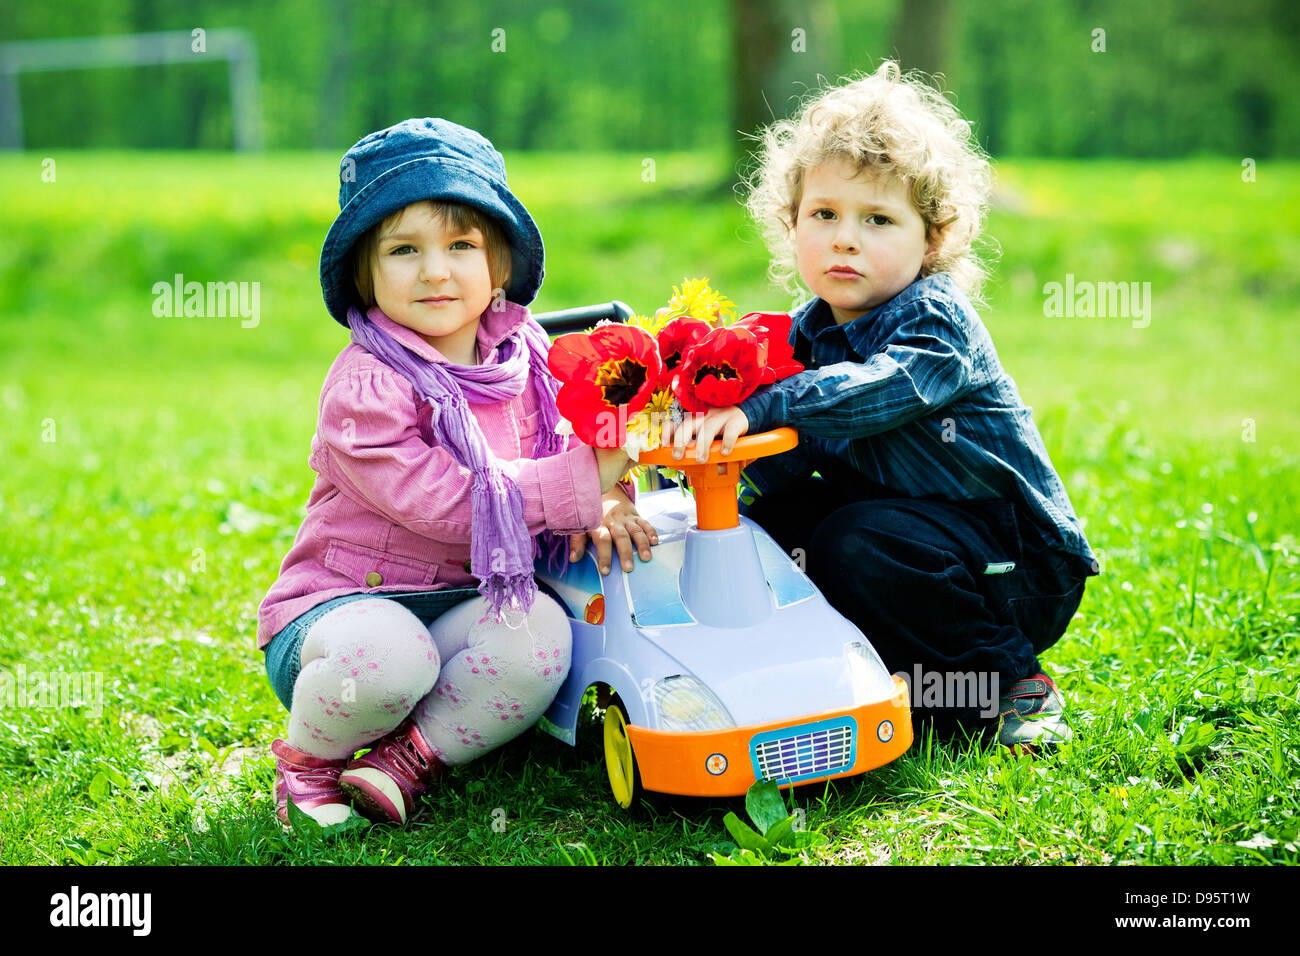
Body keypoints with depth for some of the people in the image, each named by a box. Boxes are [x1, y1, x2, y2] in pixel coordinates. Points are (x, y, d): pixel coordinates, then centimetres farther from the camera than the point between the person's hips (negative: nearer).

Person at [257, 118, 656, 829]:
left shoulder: (520, 354, 3)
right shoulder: (365, 384, -17)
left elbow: (566, 446, 12)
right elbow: (441, 500, -26)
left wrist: (602, 507, -13)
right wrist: (579, 482, -28)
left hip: (460, 605, 4)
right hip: (341, 601, -4)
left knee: (541, 632, -27)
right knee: (386, 651, -38)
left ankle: (412, 757, -9)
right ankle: (310, 757, -4)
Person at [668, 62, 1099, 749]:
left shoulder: (936, 319, -18)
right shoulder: (807, 332, 3)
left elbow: (880, 390, -41)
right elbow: (788, 470, -6)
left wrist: (759, 407, -48)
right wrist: (719, 422, -25)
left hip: (1022, 565, -8)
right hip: (904, 525, 8)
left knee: (858, 540, -29)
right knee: (770, 522, -4)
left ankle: (1009, 682, -10)